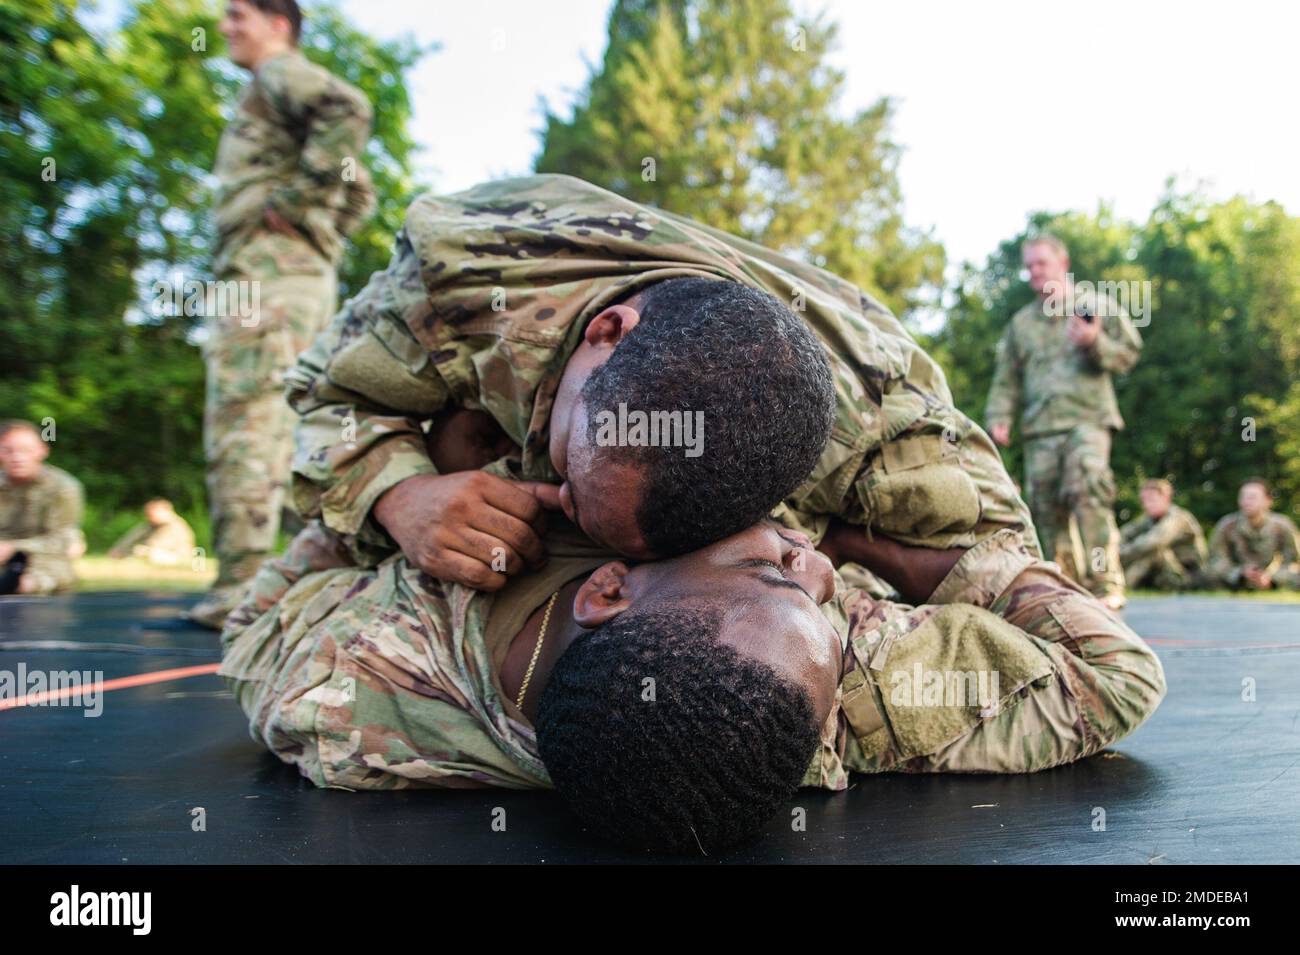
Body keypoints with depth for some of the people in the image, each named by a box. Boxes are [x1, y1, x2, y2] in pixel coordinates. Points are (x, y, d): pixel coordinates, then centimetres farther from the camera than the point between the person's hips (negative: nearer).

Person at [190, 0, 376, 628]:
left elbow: (348, 110, -19)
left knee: (243, 425, -15)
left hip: (266, 269, -10)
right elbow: (360, 194, 34)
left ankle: (240, 592, -16)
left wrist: (295, 202, -16)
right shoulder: (275, 95, 32)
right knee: (276, 429, 10)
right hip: (306, 276, 10)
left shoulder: (280, 72, 4)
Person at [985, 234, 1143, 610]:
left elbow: (1128, 353, 9)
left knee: (1088, 487, -24)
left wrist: (1095, 343, -10)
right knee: (1047, 508, 0)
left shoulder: (1096, 304, 13)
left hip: (1088, 417, -4)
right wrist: (999, 416, 4)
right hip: (1039, 428, 4)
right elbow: (1006, 378, 18)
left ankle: (1105, 582, -21)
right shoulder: (1021, 322, 22)